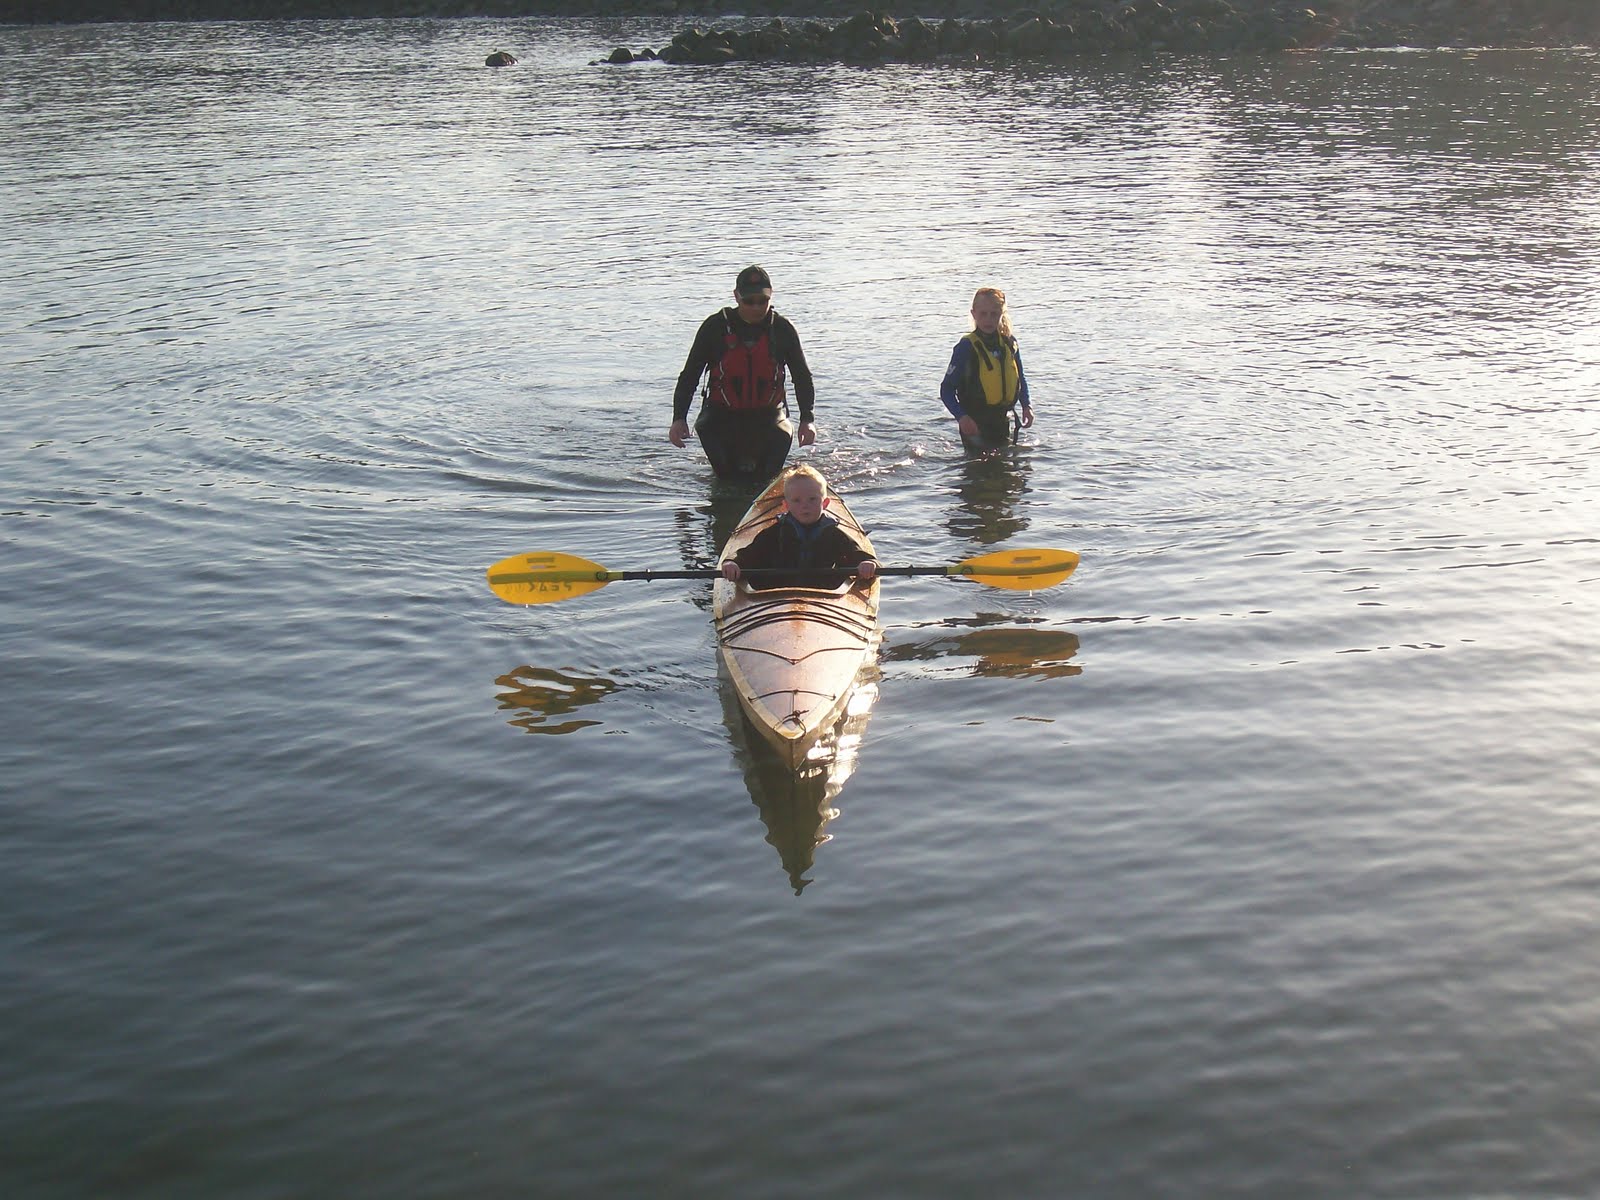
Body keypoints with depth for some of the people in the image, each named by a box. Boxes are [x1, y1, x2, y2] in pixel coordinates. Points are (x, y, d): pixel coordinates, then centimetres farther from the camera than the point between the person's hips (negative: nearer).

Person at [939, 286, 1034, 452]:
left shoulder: (1009, 343, 2)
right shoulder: (966, 347, -13)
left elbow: (1020, 379, 17)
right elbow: (947, 389, -12)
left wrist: (1026, 405, 1)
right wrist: (961, 416, -26)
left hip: (1004, 421, 5)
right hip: (976, 424, -5)